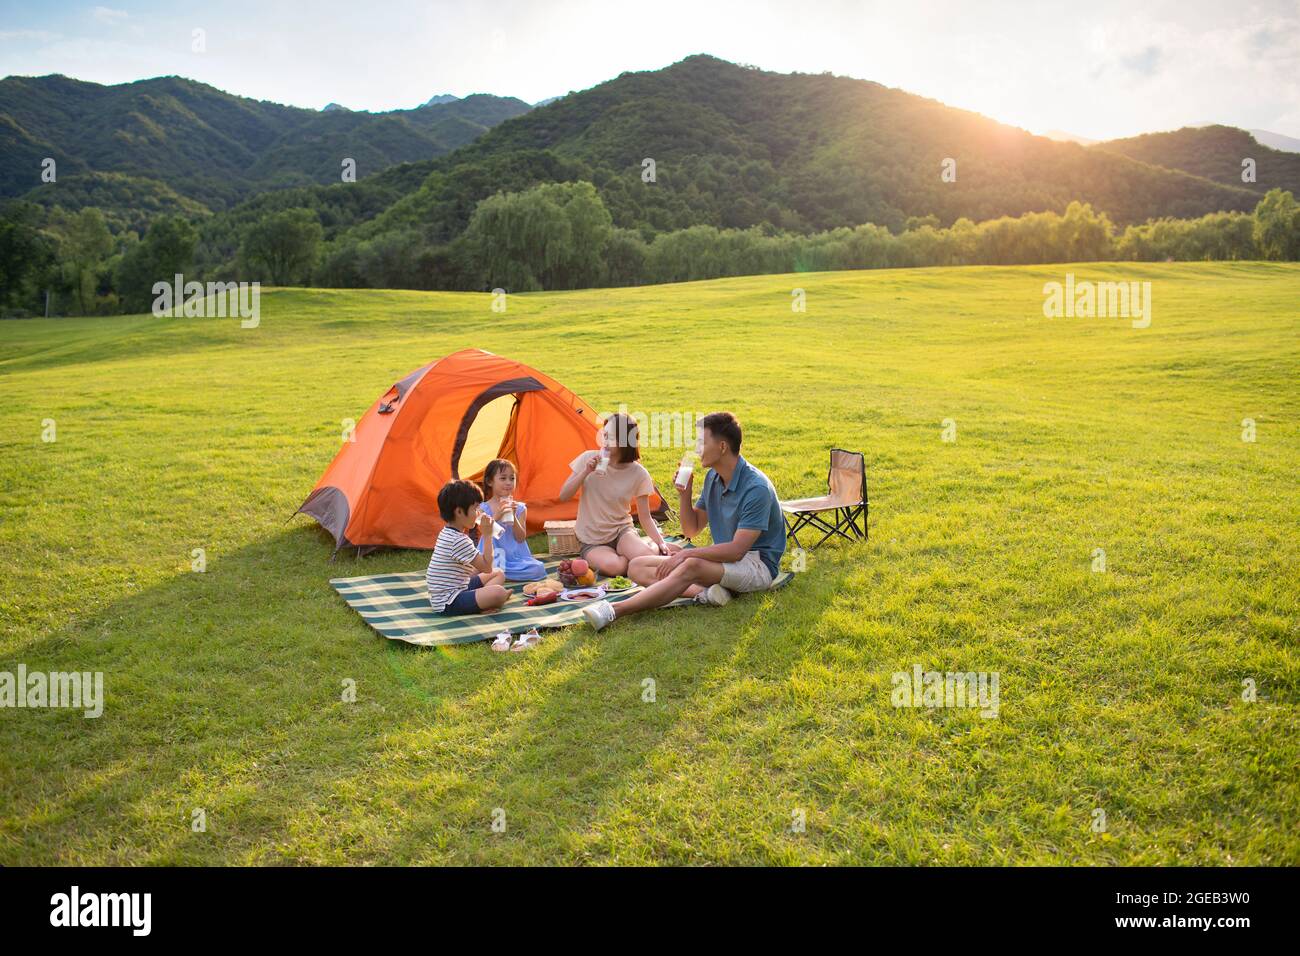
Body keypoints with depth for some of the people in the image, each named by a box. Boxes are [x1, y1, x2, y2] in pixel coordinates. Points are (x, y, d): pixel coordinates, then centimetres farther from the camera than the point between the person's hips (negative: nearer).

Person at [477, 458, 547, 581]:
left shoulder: (520, 508, 8)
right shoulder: (483, 508, 2)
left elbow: (521, 538, 0)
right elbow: (486, 535, -8)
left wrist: (513, 517, -14)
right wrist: (496, 516, -23)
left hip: (516, 556, 5)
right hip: (493, 557, -5)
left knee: (539, 569, -24)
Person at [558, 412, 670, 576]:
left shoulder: (638, 474, -7)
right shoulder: (588, 459, -7)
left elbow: (645, 517, 0)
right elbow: (563, 496, -5)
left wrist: (660, 542, -15)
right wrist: (585, 472, -18)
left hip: (621, 531, 1)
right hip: (591, 541, -1)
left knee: (647, 557, -30)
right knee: (614, 566, -34)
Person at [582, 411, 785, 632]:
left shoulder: (756, 488, -21)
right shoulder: (713, 477, 6)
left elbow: (736, 550, -24)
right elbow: (692, 530, 12)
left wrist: (686, 553, -21)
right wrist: (685, 494, -5)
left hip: (756, 565, -9)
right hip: (722, 559, 9)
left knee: (692, 566, -38)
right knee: (637, 567, -5)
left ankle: (614, 611, -43)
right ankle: (703, 592, -28)